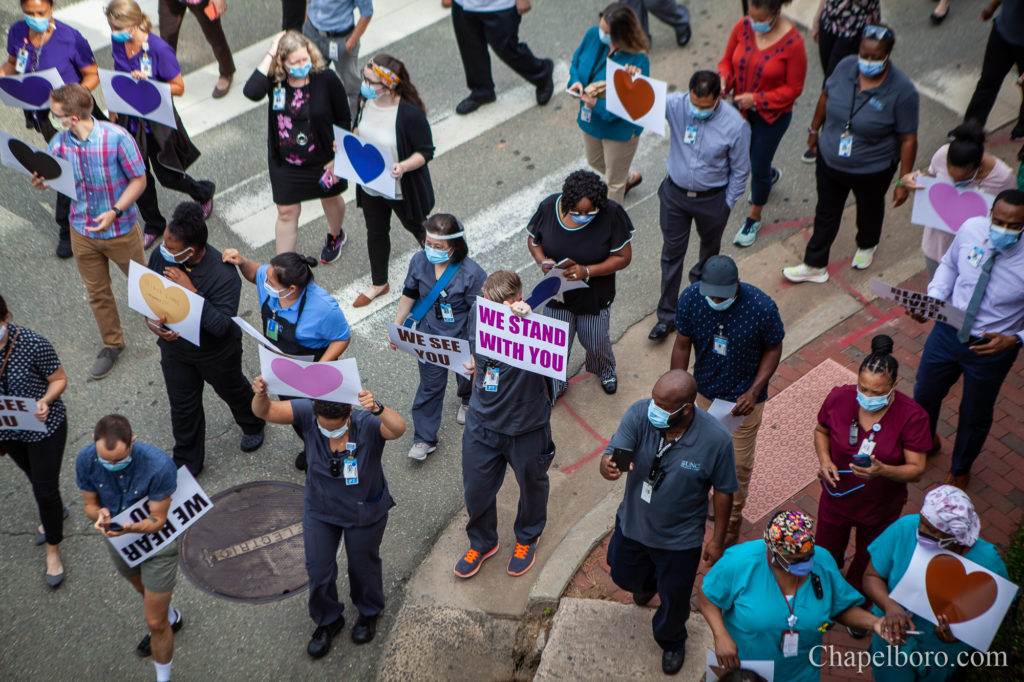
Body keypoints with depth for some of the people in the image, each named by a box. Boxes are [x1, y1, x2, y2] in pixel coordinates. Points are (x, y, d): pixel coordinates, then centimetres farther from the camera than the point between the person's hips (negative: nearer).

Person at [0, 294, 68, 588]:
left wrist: (45, 400, -34)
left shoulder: (33, 344, -30)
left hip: (44, 425, -4)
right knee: (35, 477, 28)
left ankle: (53, 549, 27)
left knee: (45, 489, 3)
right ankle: (55, 511, 60)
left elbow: (59, 378, -15)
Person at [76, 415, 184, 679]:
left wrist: (131, 527, -48)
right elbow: (90, 505, -10)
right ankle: (172, 618, 68)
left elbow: (157, 520, -27)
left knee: (156, 622, 3)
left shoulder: (159, 465, -38)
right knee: (144, 590, 34)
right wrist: (100, 514, -35)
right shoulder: (86, 460, -26)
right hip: (117, 540, 5)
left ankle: (163, 677, 27)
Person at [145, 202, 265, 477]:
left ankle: (253, 425, 60)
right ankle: (186, 462, 42)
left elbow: (221, 325, -39)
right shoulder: (161, 257, -19)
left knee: (232, 391, 26)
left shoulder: (223, 274, -35)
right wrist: (152, 321, -24)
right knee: (182, 407, 19)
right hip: (174, 346, 4)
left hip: (216, 352, -4)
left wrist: (190, 291, -44)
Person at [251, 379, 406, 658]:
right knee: (319, 570, 14)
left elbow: (398, 429, -53)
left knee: (363, 565, 22)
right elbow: (265, 411, -30)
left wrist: (378, 409, -74)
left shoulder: (367, 424, -33)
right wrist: (261, 395, -54)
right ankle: (327, 621, 45)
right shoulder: (308, 414, -25)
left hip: (363, 513, -2)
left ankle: (369, 612, 55)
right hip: (320, 510, 2)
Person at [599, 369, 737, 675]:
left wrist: (718, 538, -5)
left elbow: (723, 490, -14)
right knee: (623, 575, 29)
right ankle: (649, 581, 68)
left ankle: (671, 640, 55)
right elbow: (611, 457, -30)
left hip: (679, 538, -3)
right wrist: (609, 467, -55)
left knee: (674, 598, 20)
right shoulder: (639, 414, -26)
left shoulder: (716, 439, -30)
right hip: (632, 523, 3)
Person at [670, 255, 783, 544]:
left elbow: (773, 348, -12)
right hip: (705, 391, 3)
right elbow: (682, 345, -7)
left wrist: (754, 392, -20)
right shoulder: (690, 298, -21)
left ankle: (733, 519, 35)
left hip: (744, 398, -3)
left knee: (738, 463, 11)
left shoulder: (762, 307, -29)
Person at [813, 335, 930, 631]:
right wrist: (824, 460, -19)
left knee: (867, 565, 24)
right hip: (837, 499, 1)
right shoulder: (839, 398, -21)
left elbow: (916, 470, -22)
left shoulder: (912, 416, -27)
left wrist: (883, 470, -41)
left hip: (880, 509, -1)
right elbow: (821, 431, 0)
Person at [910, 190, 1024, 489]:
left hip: (990, 349, -3)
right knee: (924, 394, 25)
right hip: (947, 331, 3)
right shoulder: (971, 229, -19)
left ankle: (960, 470, 53)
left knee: (975, 416, 22)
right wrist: (933, 298, -12)